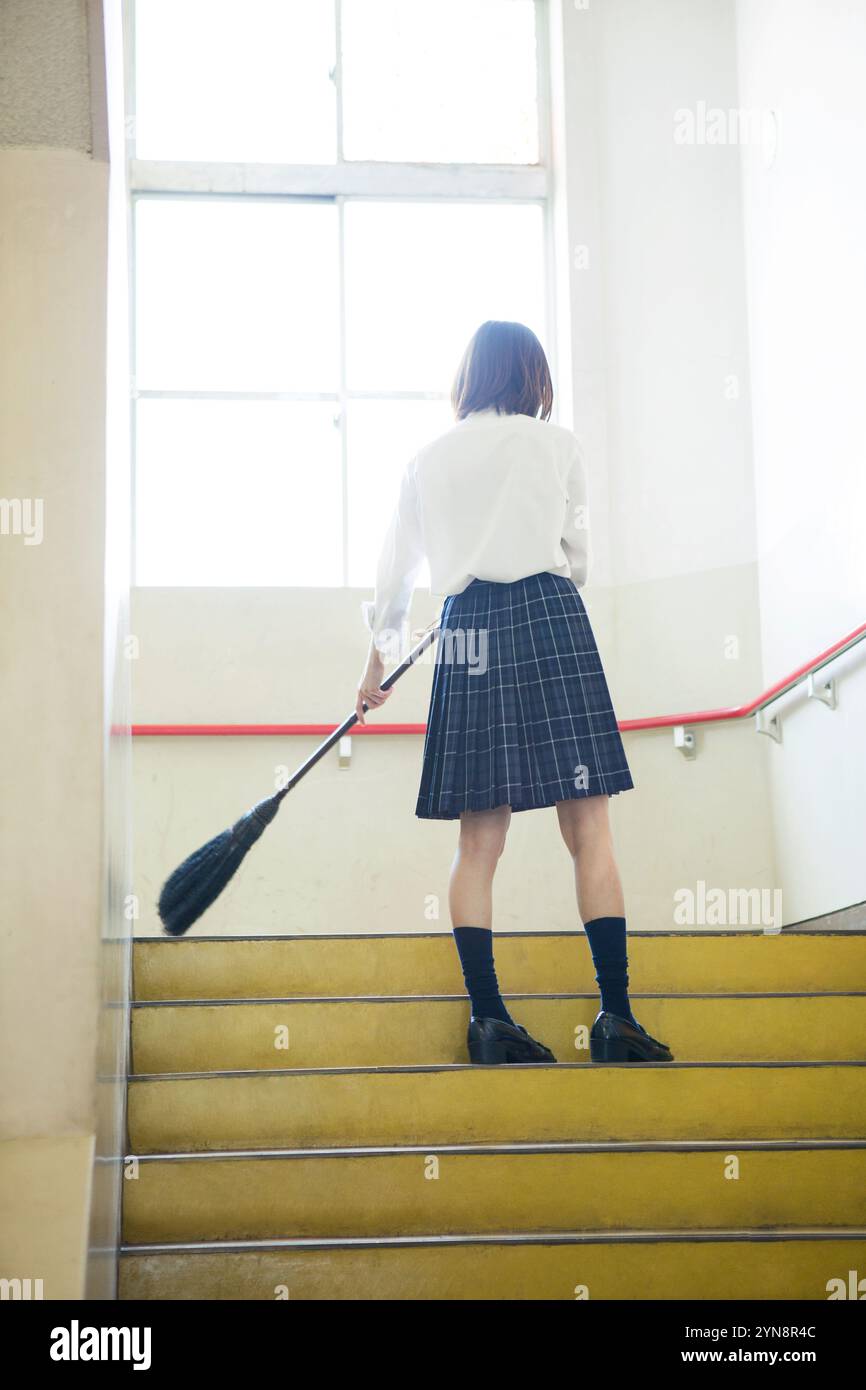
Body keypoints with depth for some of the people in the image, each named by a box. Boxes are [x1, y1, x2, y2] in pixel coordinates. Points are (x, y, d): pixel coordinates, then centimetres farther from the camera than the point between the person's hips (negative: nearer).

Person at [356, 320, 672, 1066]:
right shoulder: (558, 445, 8)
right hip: (549, 620, -3)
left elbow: (397, 568, 20)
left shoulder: (429, 459, 14)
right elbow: (578, 555, 15)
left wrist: (378, 660, 32)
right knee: (589, 827, -4)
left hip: (465, 635, 3)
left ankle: (488, 1017, -1)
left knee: (479, 838, 4)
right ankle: (616, 1017, -8)